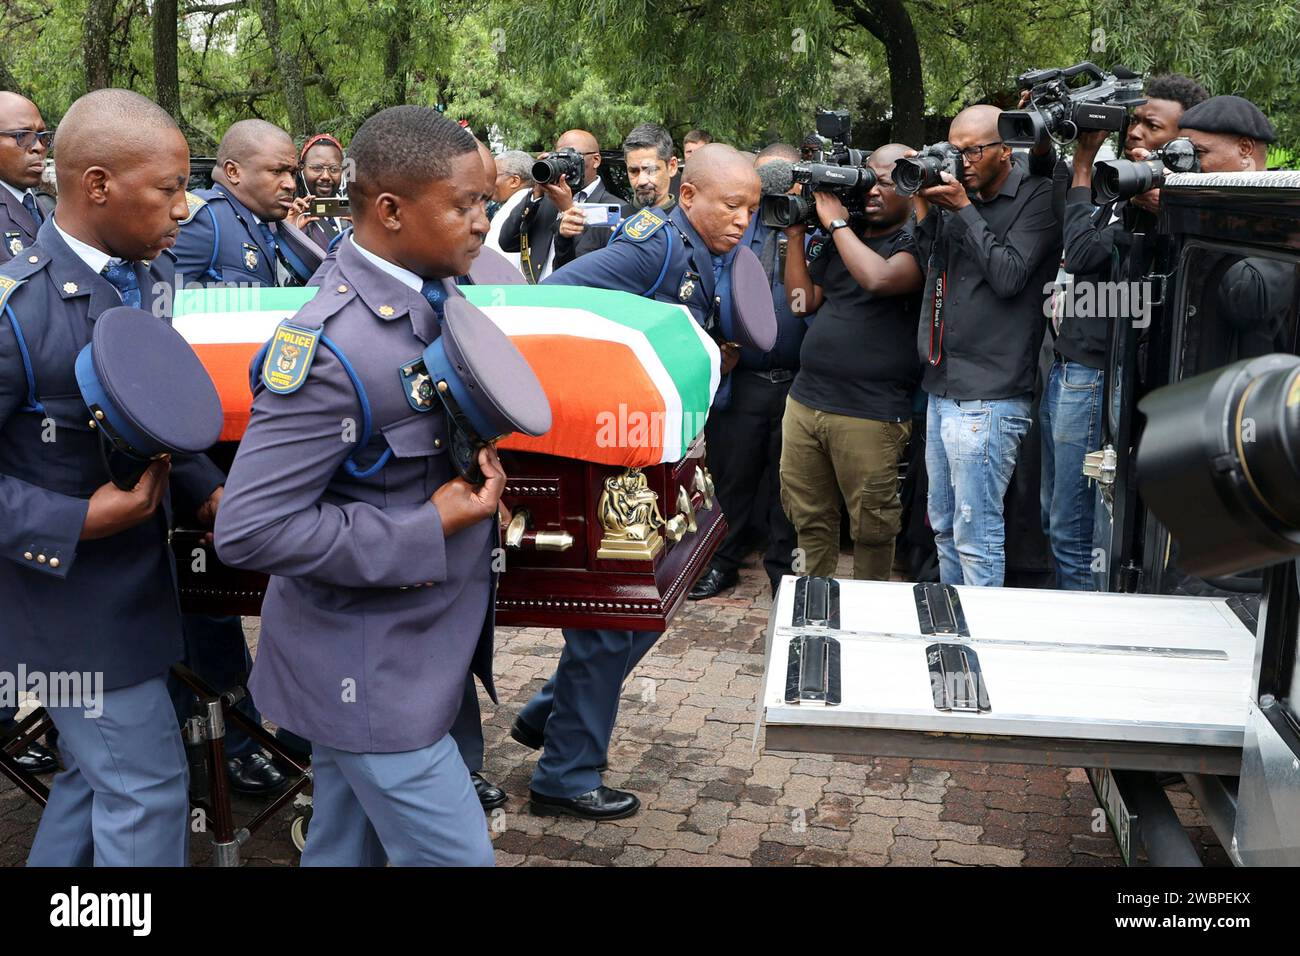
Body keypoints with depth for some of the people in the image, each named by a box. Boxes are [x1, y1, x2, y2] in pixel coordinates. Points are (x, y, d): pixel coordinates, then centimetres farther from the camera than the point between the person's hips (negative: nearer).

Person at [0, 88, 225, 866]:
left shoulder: (152, 277, 1)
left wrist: (209, 494, 0)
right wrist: (82, 523, -24)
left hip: (137, 581, 7)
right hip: (70, 597, -7)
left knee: (98, 772, 21)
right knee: (148, 789, 3)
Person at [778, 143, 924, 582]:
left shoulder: (916, 243, -7)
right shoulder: (845, 234, 15)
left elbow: (878, 278, -27)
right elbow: (803, 301, 15)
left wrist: (836, 222, -13)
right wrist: (795, 234, 6)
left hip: (869, 414, -7)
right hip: (805, 399, 7)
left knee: (871, 527, 4)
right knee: (809, 517, 16)